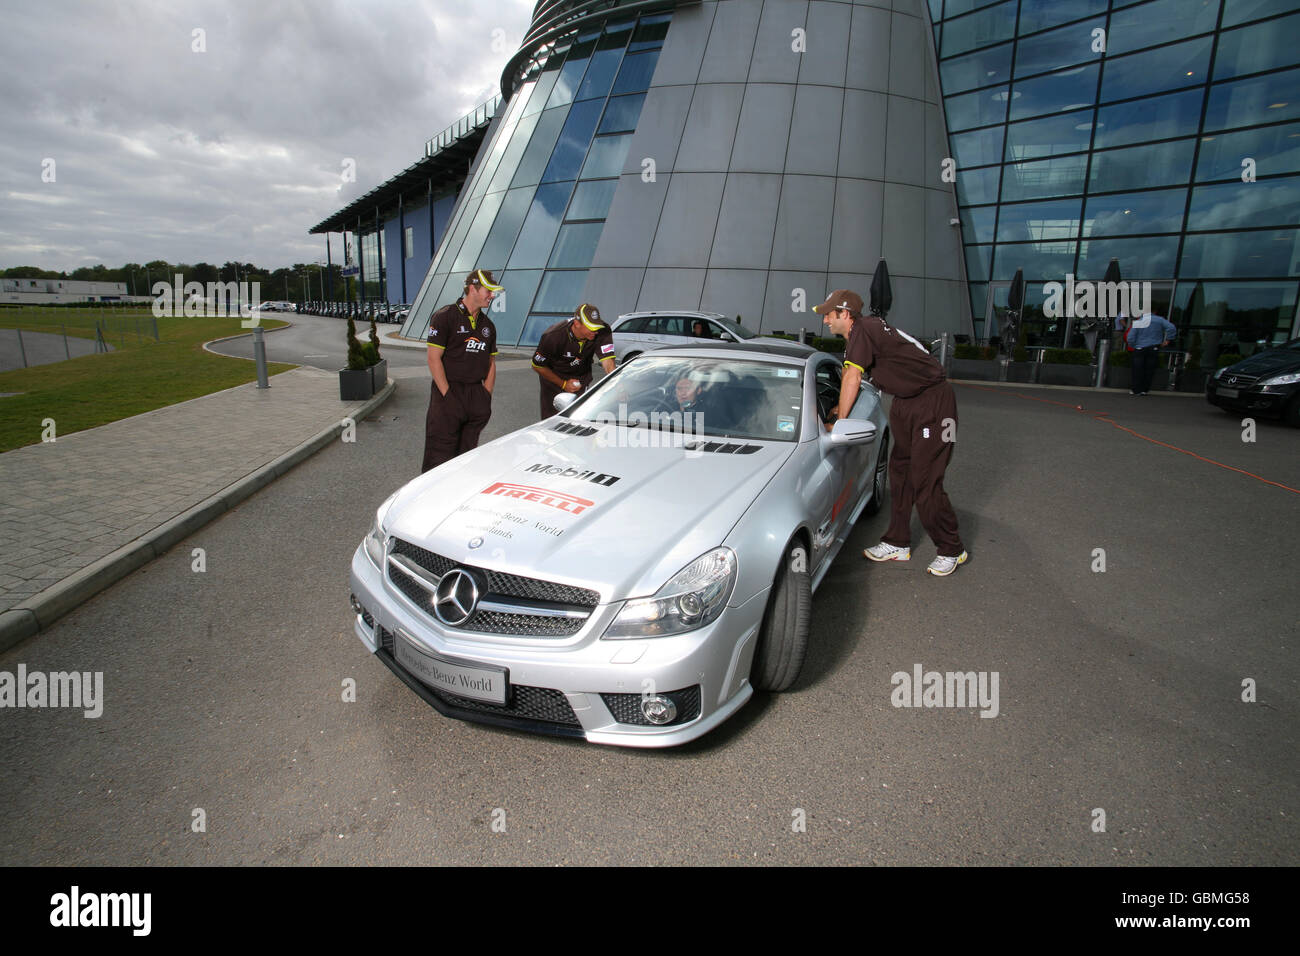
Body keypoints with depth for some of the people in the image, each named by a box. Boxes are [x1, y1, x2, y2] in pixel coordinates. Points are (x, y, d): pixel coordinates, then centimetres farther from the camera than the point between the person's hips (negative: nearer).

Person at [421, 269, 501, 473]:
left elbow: (491, 362, 17)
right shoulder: (445, 317, -5)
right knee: (440, 456, -5)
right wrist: (447, 395, -14)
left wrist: (487, 395, 6)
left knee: (468, 455, 10)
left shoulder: (487, 325, 14)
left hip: (476, 393, 6)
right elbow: (434, 359, -10)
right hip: (449, 391, -6)